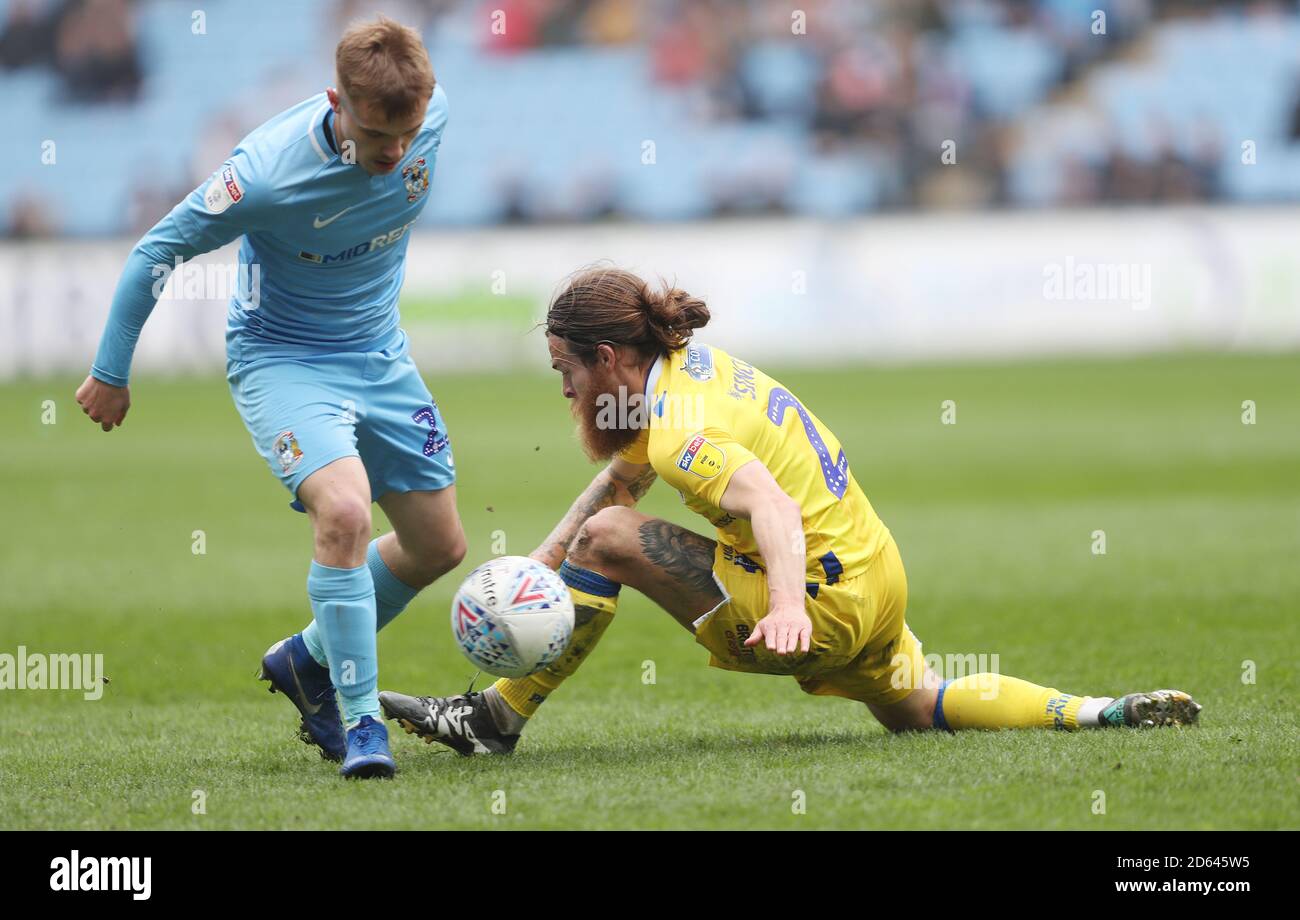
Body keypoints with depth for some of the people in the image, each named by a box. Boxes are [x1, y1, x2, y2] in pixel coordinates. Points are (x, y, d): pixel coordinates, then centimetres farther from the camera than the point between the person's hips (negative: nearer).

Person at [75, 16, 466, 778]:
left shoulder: (432, 115, -17)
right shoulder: (269, 172, -32)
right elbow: (160, 251, -17)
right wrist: (111, 373, -7)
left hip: (380, 354, 6)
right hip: (281, 360, -6)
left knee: (440, 546, 10)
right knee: (344, 512, -30)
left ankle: (310, 661, 34)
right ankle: (360, 721, -17)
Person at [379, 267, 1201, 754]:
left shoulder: (684, 429, -20)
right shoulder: (688, 364, 9)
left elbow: (773, 507, -36)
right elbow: (616, 480, 15)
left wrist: (788, 605, -52)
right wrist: (535, 569, 6)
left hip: (828, 602, -10)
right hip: (875, 574, 10)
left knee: (607, 540, -9)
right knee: (919, 708, 31)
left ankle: (498, 718, -3)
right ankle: (1101, 715, 19)